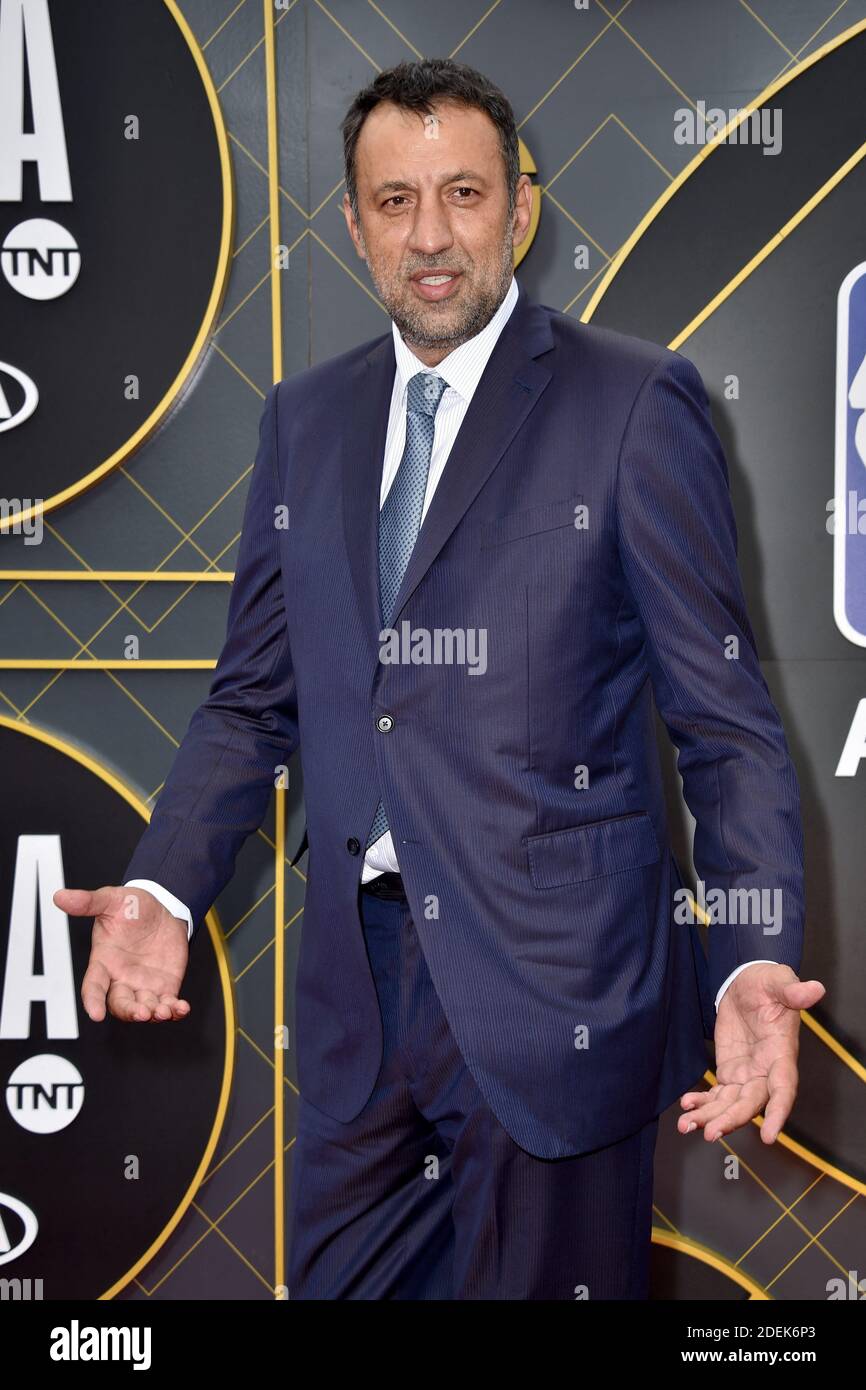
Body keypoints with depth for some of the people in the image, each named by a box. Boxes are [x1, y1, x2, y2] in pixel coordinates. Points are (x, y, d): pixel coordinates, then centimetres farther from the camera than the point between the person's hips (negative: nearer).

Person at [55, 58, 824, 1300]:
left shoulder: (633, 401, -4)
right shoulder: (304, 418, 11)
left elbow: (724, 718, -6)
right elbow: (255, 699, 13)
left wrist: (753, 960, -19)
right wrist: (163, 891, -3)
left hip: (550, 986, -4)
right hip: (357, 983, 5)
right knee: (340, 1284, 14)